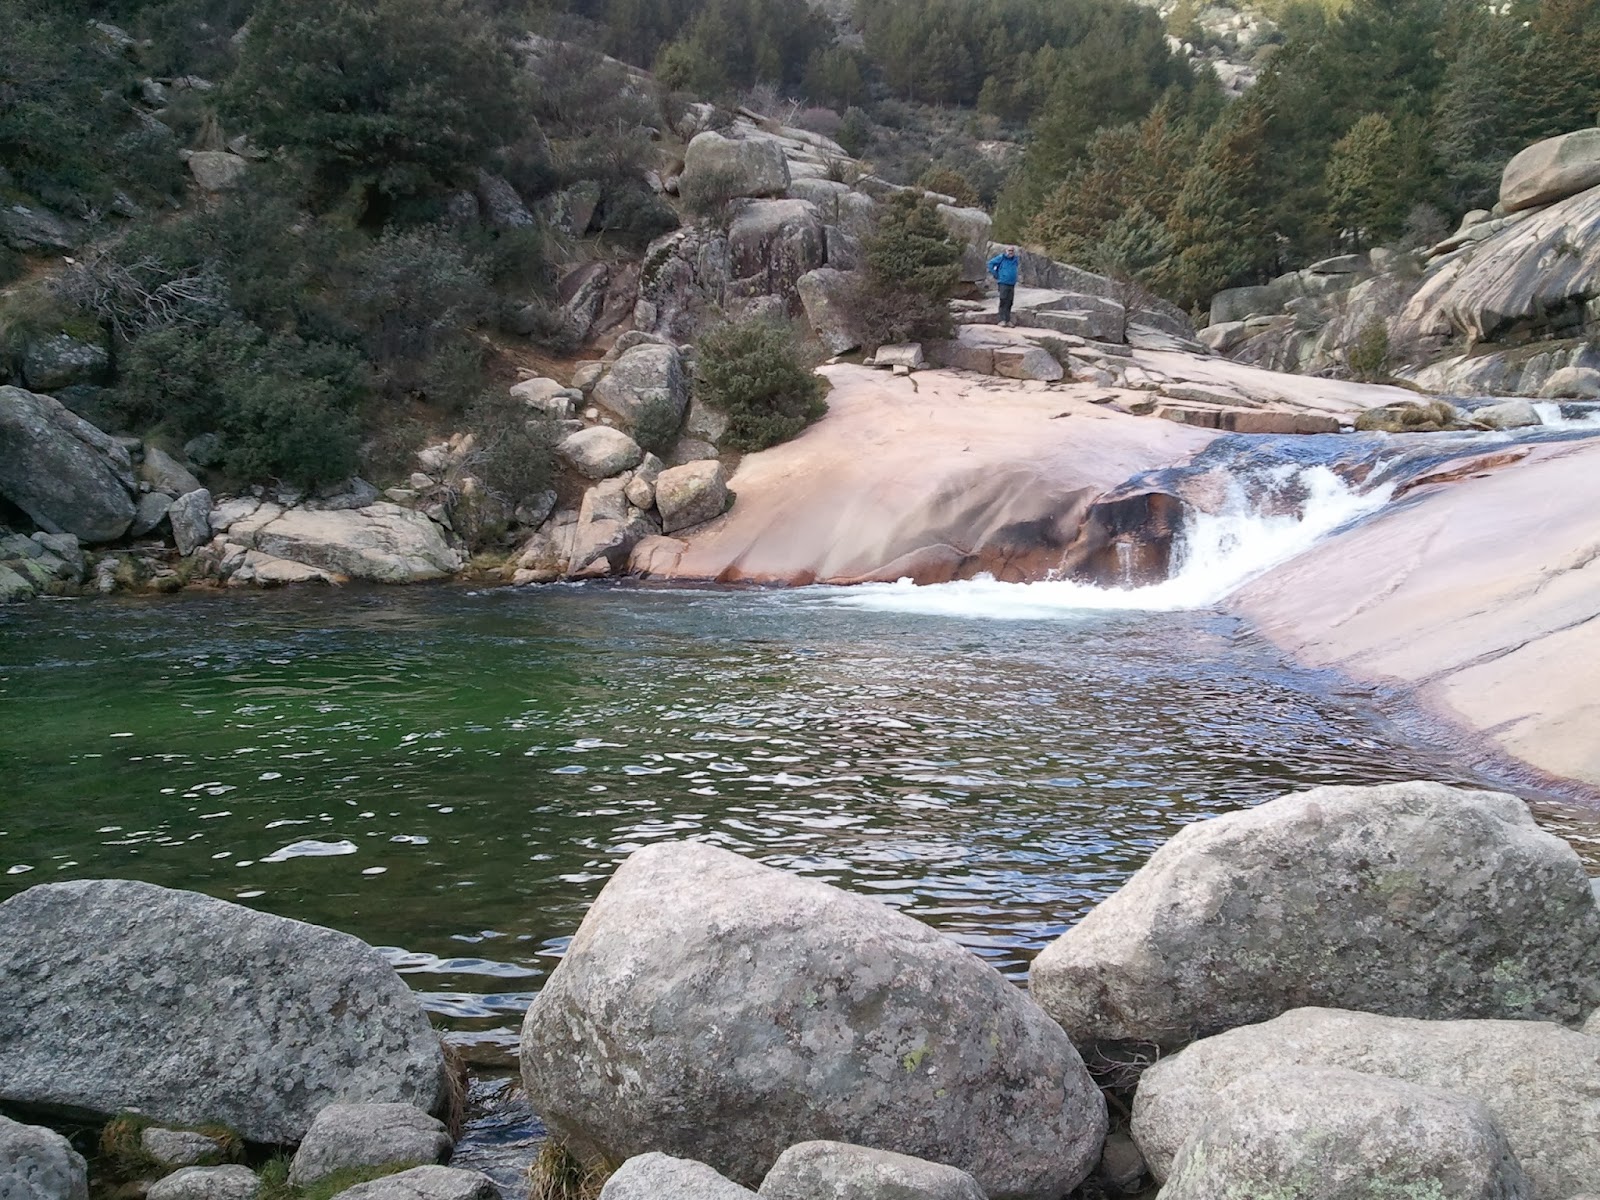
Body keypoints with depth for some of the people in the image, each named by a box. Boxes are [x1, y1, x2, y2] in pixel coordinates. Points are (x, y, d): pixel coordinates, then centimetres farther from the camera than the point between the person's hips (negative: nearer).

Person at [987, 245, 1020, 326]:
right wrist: (995, 274, -5)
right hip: (1003, 283, -5)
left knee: (1009, 303, 6)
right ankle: (1002, 320, -8)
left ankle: (1008, 320, 10)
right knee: (1003, 302, -9)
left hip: (1012, 284, 5)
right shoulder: (1001, 258, -5)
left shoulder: (1015, 259, 12)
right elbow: (990, 263, -4)